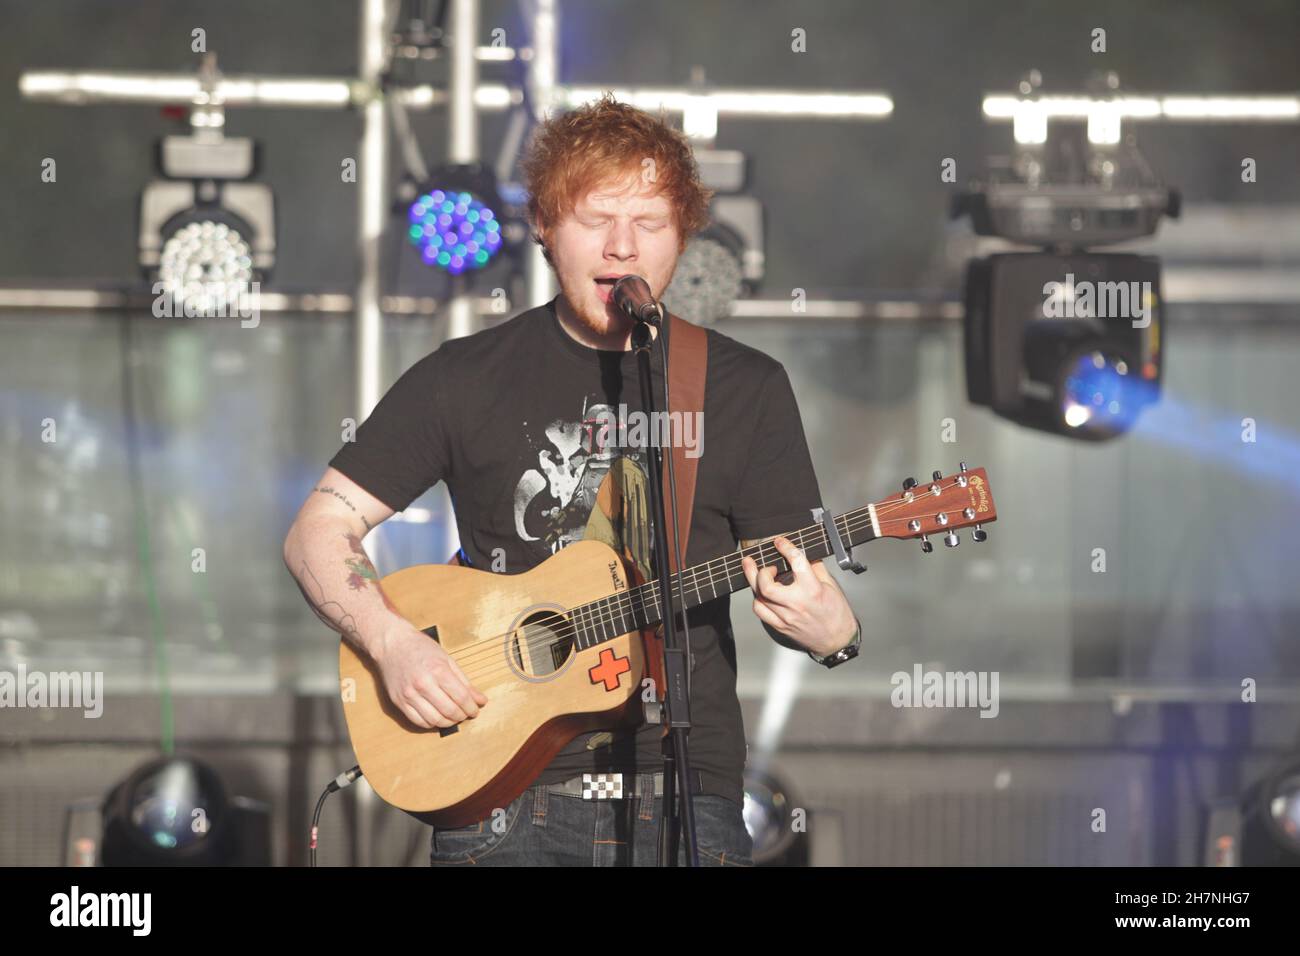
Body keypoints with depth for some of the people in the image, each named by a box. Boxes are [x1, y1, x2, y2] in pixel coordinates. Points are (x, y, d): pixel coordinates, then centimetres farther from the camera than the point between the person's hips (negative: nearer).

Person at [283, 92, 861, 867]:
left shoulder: (745, 389, 9)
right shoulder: (466, 379, 7)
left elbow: (804, 587, 7)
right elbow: (320, 531, 7)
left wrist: (830, 627, -17)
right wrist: (395, 645, -10)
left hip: (683, 798, 0)